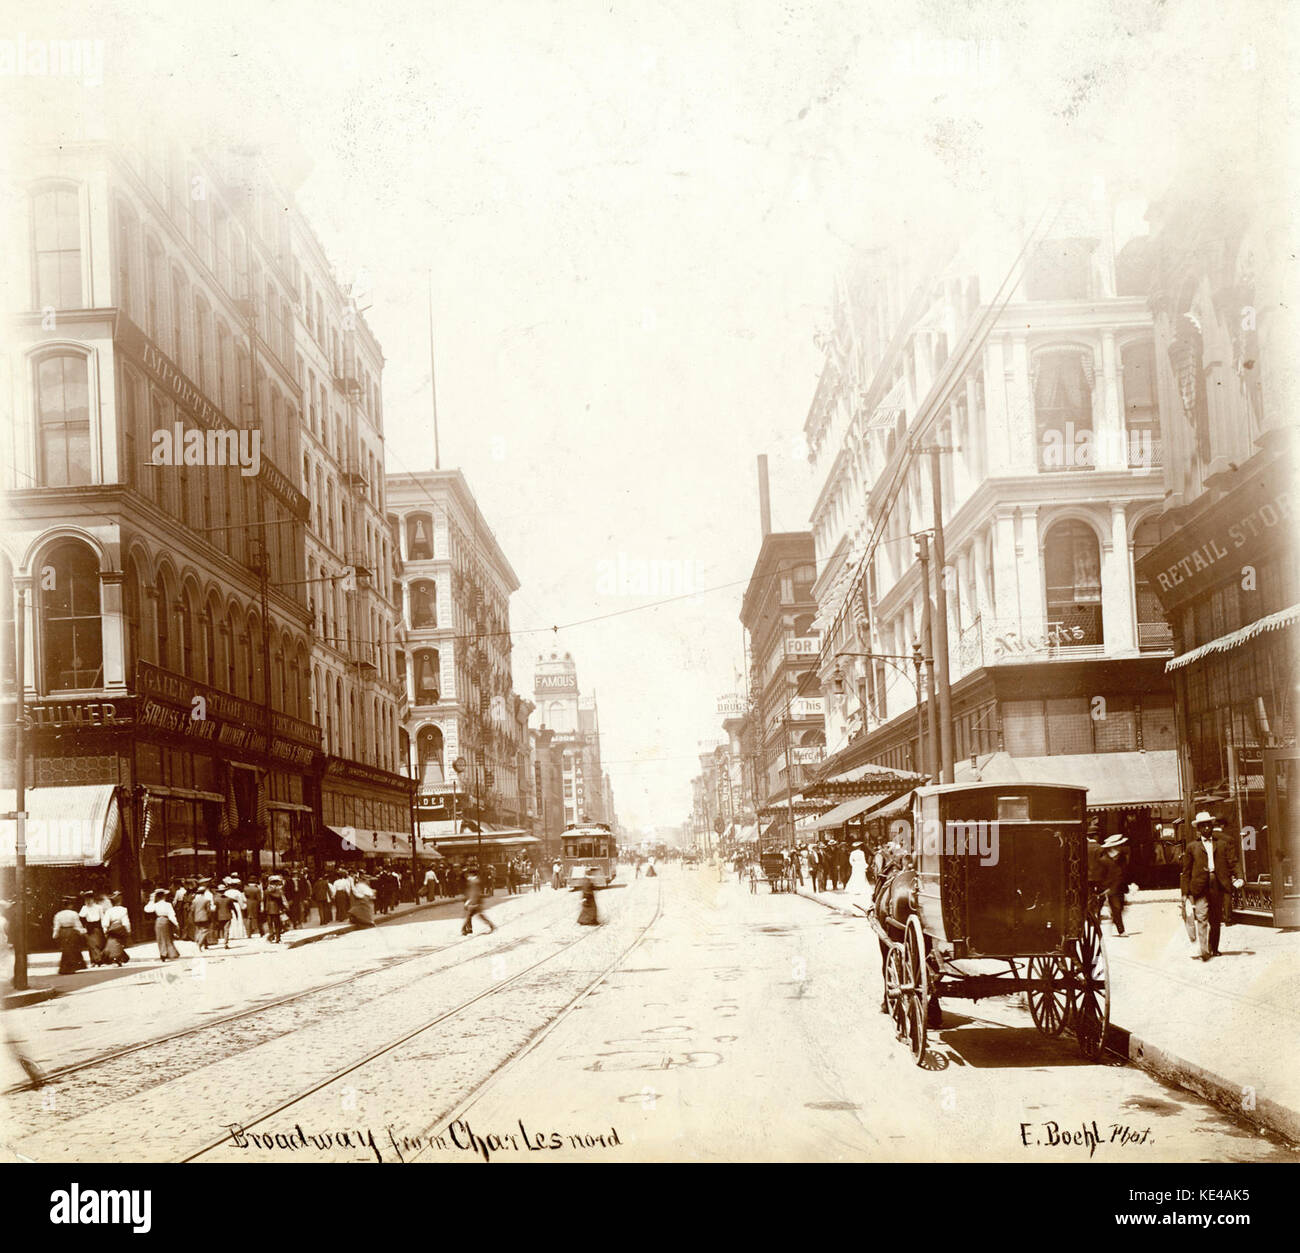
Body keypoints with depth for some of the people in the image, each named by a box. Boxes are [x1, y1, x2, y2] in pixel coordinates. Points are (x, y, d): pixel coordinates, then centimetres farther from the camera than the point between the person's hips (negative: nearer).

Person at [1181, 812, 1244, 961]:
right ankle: (1202, 950, -21)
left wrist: (1239, 877, -9)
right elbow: (1186, 871, 10)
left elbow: (1232, 863, 10)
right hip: (1200, 886, -2)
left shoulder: (1222, 843, 15)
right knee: (1201, 917, -14)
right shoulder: (1192, 846, 11)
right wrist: (1185, 892, 5)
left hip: (1218, 885, 2)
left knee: (1215, 920, 8)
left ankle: (1213, 949, 20)